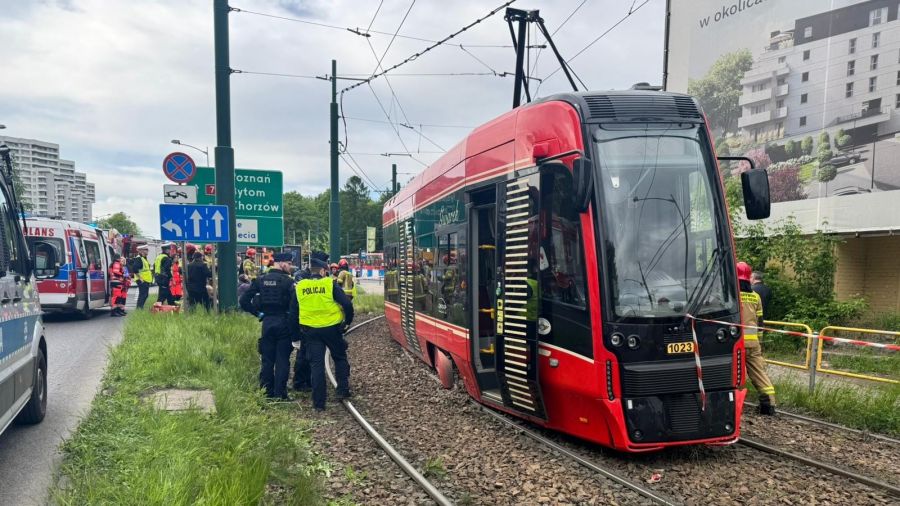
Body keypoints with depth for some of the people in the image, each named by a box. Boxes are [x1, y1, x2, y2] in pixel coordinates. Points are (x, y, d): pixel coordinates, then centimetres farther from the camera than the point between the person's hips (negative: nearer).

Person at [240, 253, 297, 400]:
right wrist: (295, 329, -7)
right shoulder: (288, 281, -10)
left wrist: (258, 313, 7)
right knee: (282, 360, 2)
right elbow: (294, 306, -17)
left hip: (267, 323, 4)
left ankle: (266, 392, 17)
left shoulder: (260, 280, 4)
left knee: (267, 359, 11)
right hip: (284, 323, -4)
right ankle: (280, 393, 4)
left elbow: (244, 301, 1)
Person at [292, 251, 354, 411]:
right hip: (332, 329, -2)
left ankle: (319, 403, 6)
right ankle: (343, 390, 19)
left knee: (316, 365, 6)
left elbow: (293, 311, 6)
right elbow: (347, 304, -12)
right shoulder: (330, 284, -9)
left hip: (310, 330, 2)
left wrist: (299, 328, 16)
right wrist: (348, 320, 6)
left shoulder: (300, 286, 1)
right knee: (340, 358, 20)